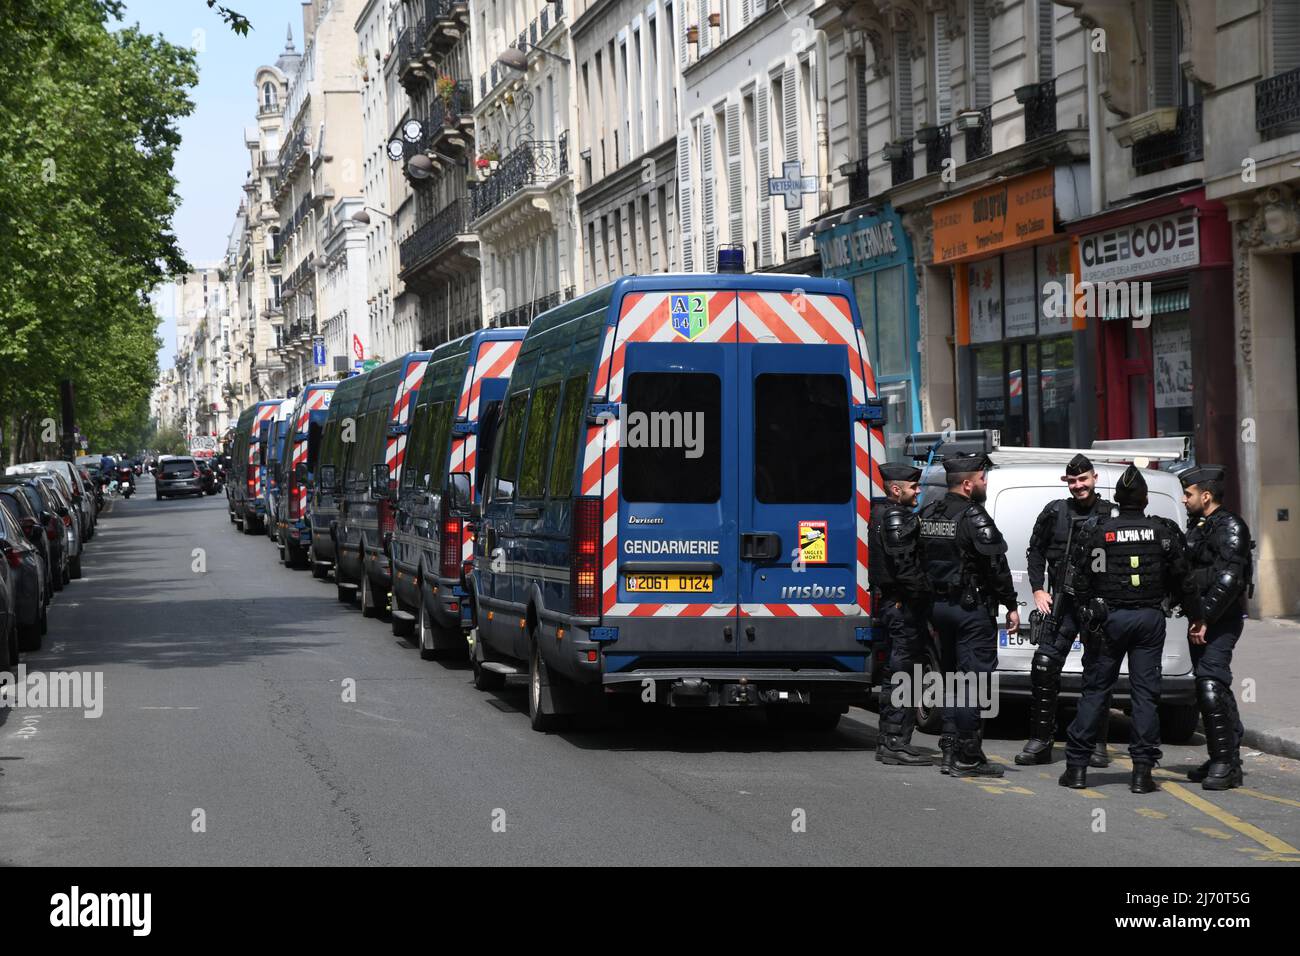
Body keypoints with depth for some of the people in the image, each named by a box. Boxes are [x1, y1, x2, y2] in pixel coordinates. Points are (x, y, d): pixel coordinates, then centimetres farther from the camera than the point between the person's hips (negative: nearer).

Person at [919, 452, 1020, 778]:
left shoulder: (928, 515, 10)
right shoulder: (973, 517, -15)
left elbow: (921, 562, 12)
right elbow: (996, 566, -17)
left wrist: (930, 606, 16)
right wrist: (1011, 606, -11)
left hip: (940, 605, 8)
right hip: (971, 608, -8)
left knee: (952, 680, 16)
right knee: (973, 679, -5)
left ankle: (950, 751, 17)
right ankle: (967, 757, -5)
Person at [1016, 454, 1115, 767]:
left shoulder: (1111, 515, 3)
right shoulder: (1055, 512, 9)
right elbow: (1035, 551, 18)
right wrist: (1038, 589, 8)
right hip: (1062, 601, 1)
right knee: (1045, 666, -7)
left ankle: (1096, 744, 11)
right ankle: (1040, 740, 0)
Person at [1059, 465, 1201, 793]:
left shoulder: (1096, 530, -3)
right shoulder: (1164, 531, 0)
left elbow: (1079, 578, -4)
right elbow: (1182, 578, 3)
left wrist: (1088, 612, 7)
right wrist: (1194, 614, 13)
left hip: (1110, 618, -1)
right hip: (1150, 618, 1)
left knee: (1094, 690, 6)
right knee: (1145, 693, 3)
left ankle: (1077, 766, 5)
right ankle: (1142, 771, 0)